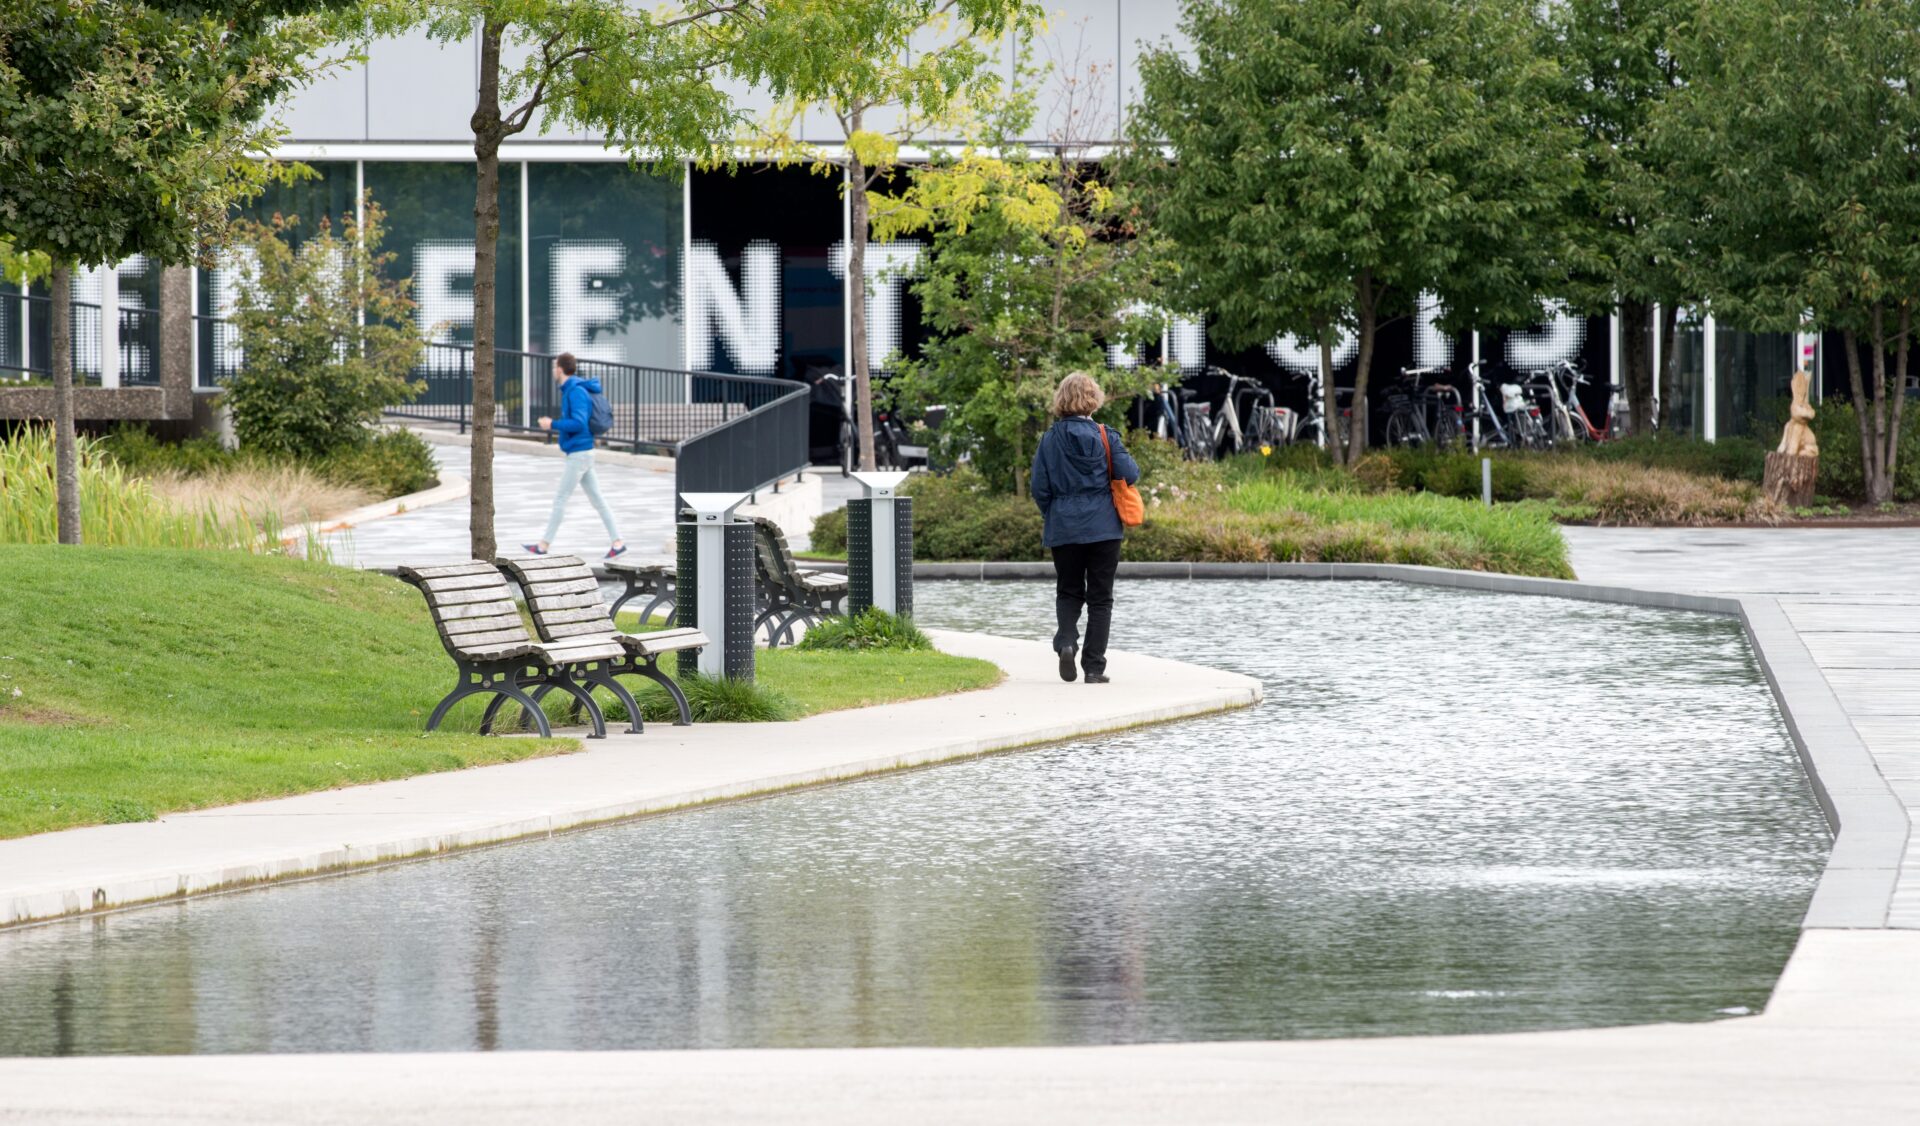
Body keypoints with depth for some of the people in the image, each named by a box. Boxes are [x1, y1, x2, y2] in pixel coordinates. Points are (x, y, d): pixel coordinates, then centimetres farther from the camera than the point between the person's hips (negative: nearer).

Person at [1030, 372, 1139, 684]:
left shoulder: (1050, 439, -2)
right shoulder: (1105, 437, -7)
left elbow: (1040, 488, -1)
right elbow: (1129, 474, -10)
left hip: (1063, 529, 1)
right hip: (1103, 527, -1)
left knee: (1068, 592, 16)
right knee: (1100, 597, 6)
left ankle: (1066, 640, -12)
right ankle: (1094, 666, 2)